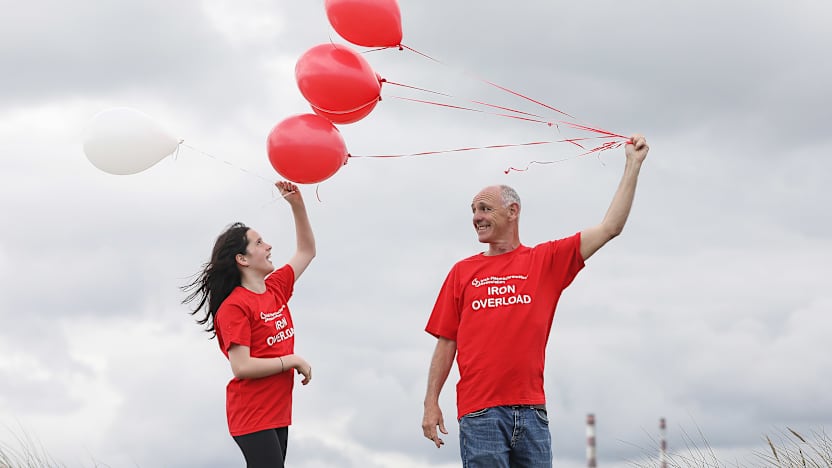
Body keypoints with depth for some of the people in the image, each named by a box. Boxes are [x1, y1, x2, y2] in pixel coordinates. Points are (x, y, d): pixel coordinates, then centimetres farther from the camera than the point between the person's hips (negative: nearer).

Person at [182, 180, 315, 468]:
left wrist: (297, 204, 11)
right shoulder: (234, 307, -13)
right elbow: (241, 367, -19)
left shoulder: (276, 289, 10)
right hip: (253, 415, -8)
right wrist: (293, 361, -13)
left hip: (278, 412, 8)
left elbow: (307, 250, 22)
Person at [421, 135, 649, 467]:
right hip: (479, 412, -1)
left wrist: (633, 165, 7)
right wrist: (431, 402, 3)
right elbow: (446, 343, 11)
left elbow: (610, 228, 8)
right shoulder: (462, 272, 11)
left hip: (531, 410, 1)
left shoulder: (546, 261, 11)